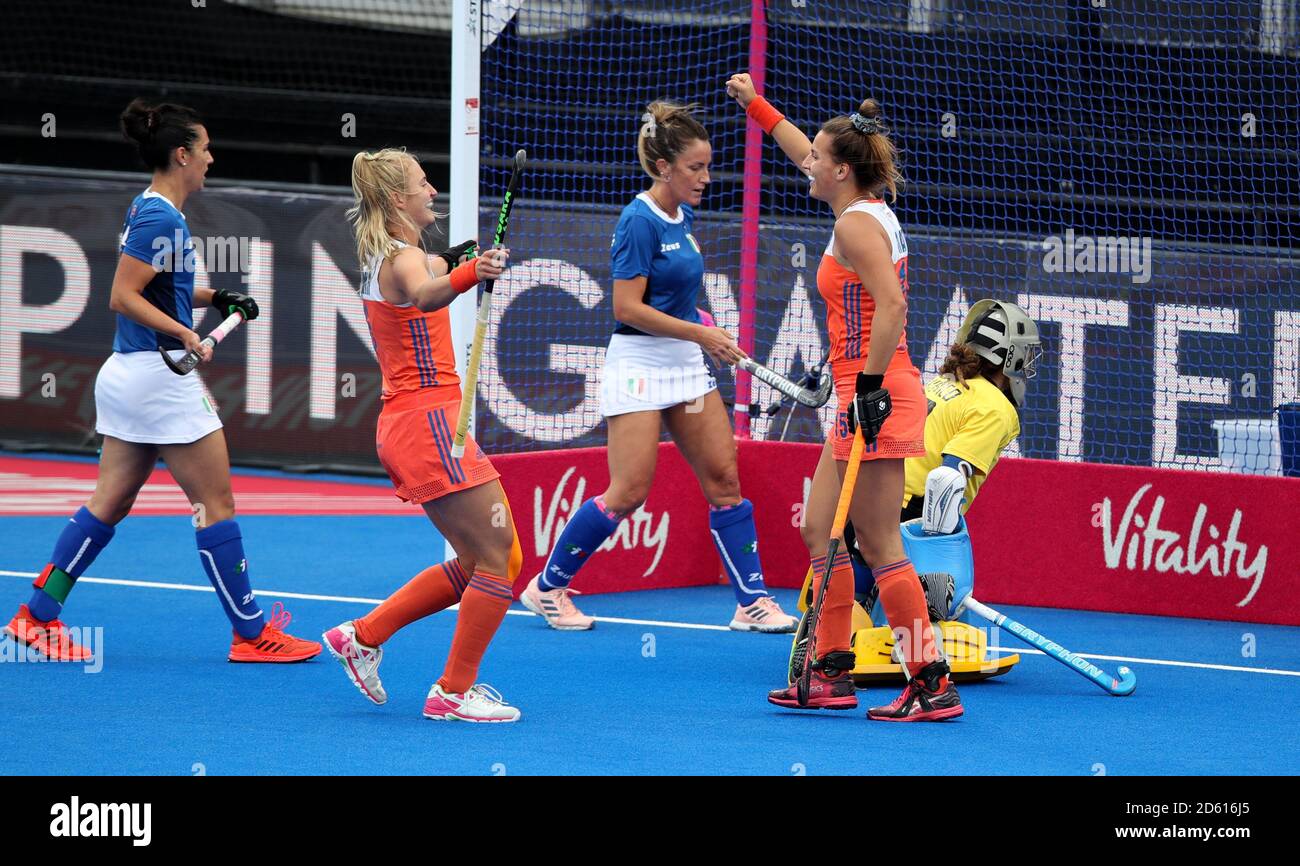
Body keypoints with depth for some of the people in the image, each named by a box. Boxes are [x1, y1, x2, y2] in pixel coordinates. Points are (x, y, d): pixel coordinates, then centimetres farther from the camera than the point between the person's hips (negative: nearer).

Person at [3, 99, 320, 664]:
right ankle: (251, 633, 5)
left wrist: (217, 298, 16)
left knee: (108, 504, 12)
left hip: (128, 374, 10)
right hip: (159, 378, -10)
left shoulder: (150, 211, 13)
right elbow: (123, 296, -20)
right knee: (216, 504, -1)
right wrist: (182, 332, -28)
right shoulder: (160, 220, -16)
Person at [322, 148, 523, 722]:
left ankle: (365, 636, 15)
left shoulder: (381, 257, 16)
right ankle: (454, 692, -4)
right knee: (498, 556, -7)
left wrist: (450, 262, 36)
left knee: (475, 561, 15)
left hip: (402, 426, 10)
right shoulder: (404, 258, -14)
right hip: (429, 418, -10)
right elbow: (423, 295, -40)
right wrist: (469, 274, -57)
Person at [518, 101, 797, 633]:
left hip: (686, 367, 8)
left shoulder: (683, 217, 9)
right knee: (628, 493, -8)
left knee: (724, 480, 3)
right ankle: (546, 587, 8)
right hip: (639, 368, -8)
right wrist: (700, 333, -19)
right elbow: (627, 309, -19)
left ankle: (753, 604, 4)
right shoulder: (640, 221, -16)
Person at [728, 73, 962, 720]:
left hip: (874, 397, -10)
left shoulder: (856, 224, -14)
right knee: (819, 532, 14)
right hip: (862, 395, 10)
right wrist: (755, 105, 37)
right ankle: (832, 674, 18)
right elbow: (804, 154, 32)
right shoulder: (867, 211, 14)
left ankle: (932, 686, -7)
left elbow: (892, 305, -26)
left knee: (878, 546, -8)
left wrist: (869, 387, -25)